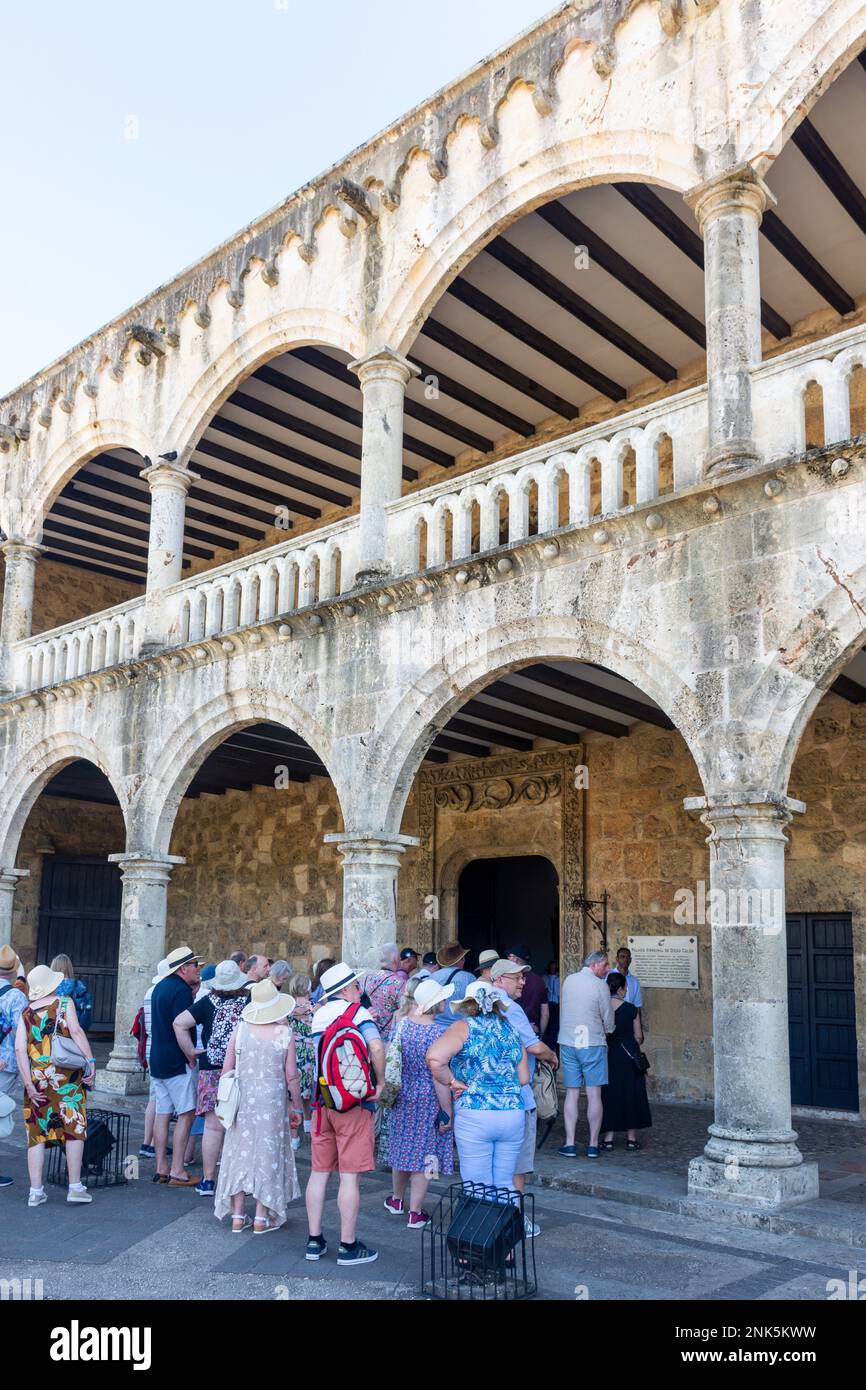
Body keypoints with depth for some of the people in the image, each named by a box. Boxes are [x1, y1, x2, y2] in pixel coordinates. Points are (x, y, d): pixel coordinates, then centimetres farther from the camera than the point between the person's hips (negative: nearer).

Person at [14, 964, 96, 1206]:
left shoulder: (25, 1013, 10)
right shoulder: (64, 1004, 1)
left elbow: (20, 1049, 1)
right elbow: (76, 1031, -12)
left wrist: (28, 1084, 0)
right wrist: (91, 1062, -12)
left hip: (36, 1079, 3)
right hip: (66, 1076, -3)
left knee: (37, 1134, 9)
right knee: (74, 1130, 5)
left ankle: (35, 1191, 9)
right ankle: (75, 1187, 5)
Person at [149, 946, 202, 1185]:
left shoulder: (161, 986, 13)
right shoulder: (181, 990, -16)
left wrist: (192, 994, 13)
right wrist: (192, 1056, -16)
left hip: (157, 1060, 9)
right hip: (177, 1062, -9)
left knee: (162, 1112, 11)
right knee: (186, 1114, -5)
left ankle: (160, 1169, 16)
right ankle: (177, 1172, -5)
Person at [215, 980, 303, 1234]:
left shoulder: (240, 1029, -3)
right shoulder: (284, 1033, -9)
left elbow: (227, 1068, 1)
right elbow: (291, 1075, -7)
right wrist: (297, 1107, 4)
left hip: (241, 1100, 2)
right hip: (272, 1102, -2)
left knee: (240, 1152, 12)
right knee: (268, 1155, 9)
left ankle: (237, 1216, 17)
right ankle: (262, 1218, 13)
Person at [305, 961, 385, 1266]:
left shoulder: (318, 1015, 9)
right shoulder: (358, 1012, -8)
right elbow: (376, 1047, -23)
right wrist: (380, 1083, -11)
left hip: (322, 1101, 6)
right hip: (354, 1102, -6)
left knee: (319, 1172, 12)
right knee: (350, 1176, 0)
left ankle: (314, 1241, 19)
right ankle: (348, 1246, 6)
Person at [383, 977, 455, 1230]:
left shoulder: (401, 1024, -4)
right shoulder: (438, 1032, -21)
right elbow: (439, 1077, -21)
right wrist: (447, 1113, -14)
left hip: (401, 1099, 6)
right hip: (428, 1102, -6)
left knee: (402, 1148, 22)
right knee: (424, 1155, 7)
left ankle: (396, 1201, 40)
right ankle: (415, 1213, 15)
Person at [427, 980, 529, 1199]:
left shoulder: (465, 1027, -2)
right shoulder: (510, 1030, 13)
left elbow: (435, 1058, -18)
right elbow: (523, 1078, 16)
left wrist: (450, 1081, -4)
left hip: (474, 1116, -4)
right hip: (513, 1113, 4)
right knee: (505, 1185, 15)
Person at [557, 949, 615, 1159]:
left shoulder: (568, 980, 5)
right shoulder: (600, 985, -10)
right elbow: (608, 1020, -3)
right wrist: (607, 1032, 20)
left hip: (568, 1042, 4)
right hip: (593, 1044, -4)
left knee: (571, 1093, 7)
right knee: (594, 1095, 3)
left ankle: (570, 1144, 6)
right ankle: (593, 1144, 7)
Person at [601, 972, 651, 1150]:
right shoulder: (631, 1009, -9)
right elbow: (638, 1037, -2)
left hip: (607, 1055, 1)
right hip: (628, 1056, -1)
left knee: (608, 1094, 9)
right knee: (631, 1094, 10)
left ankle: (608, 1138, 9)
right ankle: (631, 1138, 14)